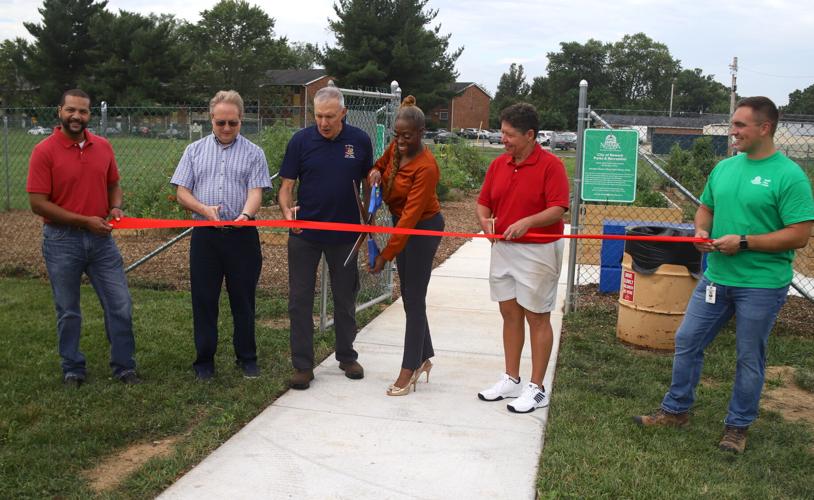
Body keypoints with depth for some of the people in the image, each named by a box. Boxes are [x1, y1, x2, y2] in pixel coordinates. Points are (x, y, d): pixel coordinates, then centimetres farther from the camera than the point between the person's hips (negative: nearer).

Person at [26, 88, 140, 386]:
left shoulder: (103, 147, 4)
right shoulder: (44, 151, -10)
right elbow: (38, 203, -13)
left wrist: (116, 207, -5)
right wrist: (84, 221, -17)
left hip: (102, 239, 4)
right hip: (62, 241, -3)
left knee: (120, 305, 5)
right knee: (68, 311, 10)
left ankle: (124, 366, 19)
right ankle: (73, 369, 26)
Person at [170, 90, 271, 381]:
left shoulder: (253, 153, 5)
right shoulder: (195, 151, 10)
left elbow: (256, 191, -6)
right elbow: (181, 192, 5)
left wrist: (245, 215, -27)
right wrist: (205, 209, -14)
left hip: (242, 236, -1)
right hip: (205, 235, 2)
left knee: (243, 299, 6)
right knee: (204, 300, 6)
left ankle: (247, 359, 19)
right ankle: (204, 361, 18)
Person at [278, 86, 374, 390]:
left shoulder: (359, 141, -3)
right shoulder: (301, 141, -7)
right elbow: (287, 185, -4)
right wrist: (287, 211, -24)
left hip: (345, 234, 1)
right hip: (305, 234, -1)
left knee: (345, 299, 14)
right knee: (300, 300, 3)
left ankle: (347, 357, 31)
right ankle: (302, 365, 15)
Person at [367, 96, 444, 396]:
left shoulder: (425, 167, -27)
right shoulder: (396, 148, -4)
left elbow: (410, 216, -29)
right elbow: (380, 166, 17)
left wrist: (385, 255, -29)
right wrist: (375, 172, -10)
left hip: (423, 229, -8)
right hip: (401, 224, 8)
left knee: (414, 299, -2)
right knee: (409, 295, 15)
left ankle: (409, 369, 8)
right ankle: (424, 358, 29)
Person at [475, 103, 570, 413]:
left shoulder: (551, 165, -12)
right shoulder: (498, 164, 7)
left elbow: (557, 210, -19)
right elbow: (483, 201, 11)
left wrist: (527, 222, -34)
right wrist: (484, 219, -11)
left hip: (537, 251, -6)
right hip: (503, 248, 6)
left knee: (537, 318, 2)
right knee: (509, 314, 13)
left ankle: (536, 389, 12)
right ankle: (511, 381, 25)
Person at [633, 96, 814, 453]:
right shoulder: (724, 167, 6)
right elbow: (706, 208, 19)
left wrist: (743, 242, -20)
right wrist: (702, 231, -2)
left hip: (762, 285, -6)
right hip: (717, 276, 6)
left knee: (750, 358, 8)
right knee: (686, 341, 10)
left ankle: (737, 426, 26)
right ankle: (676, 410, 27)